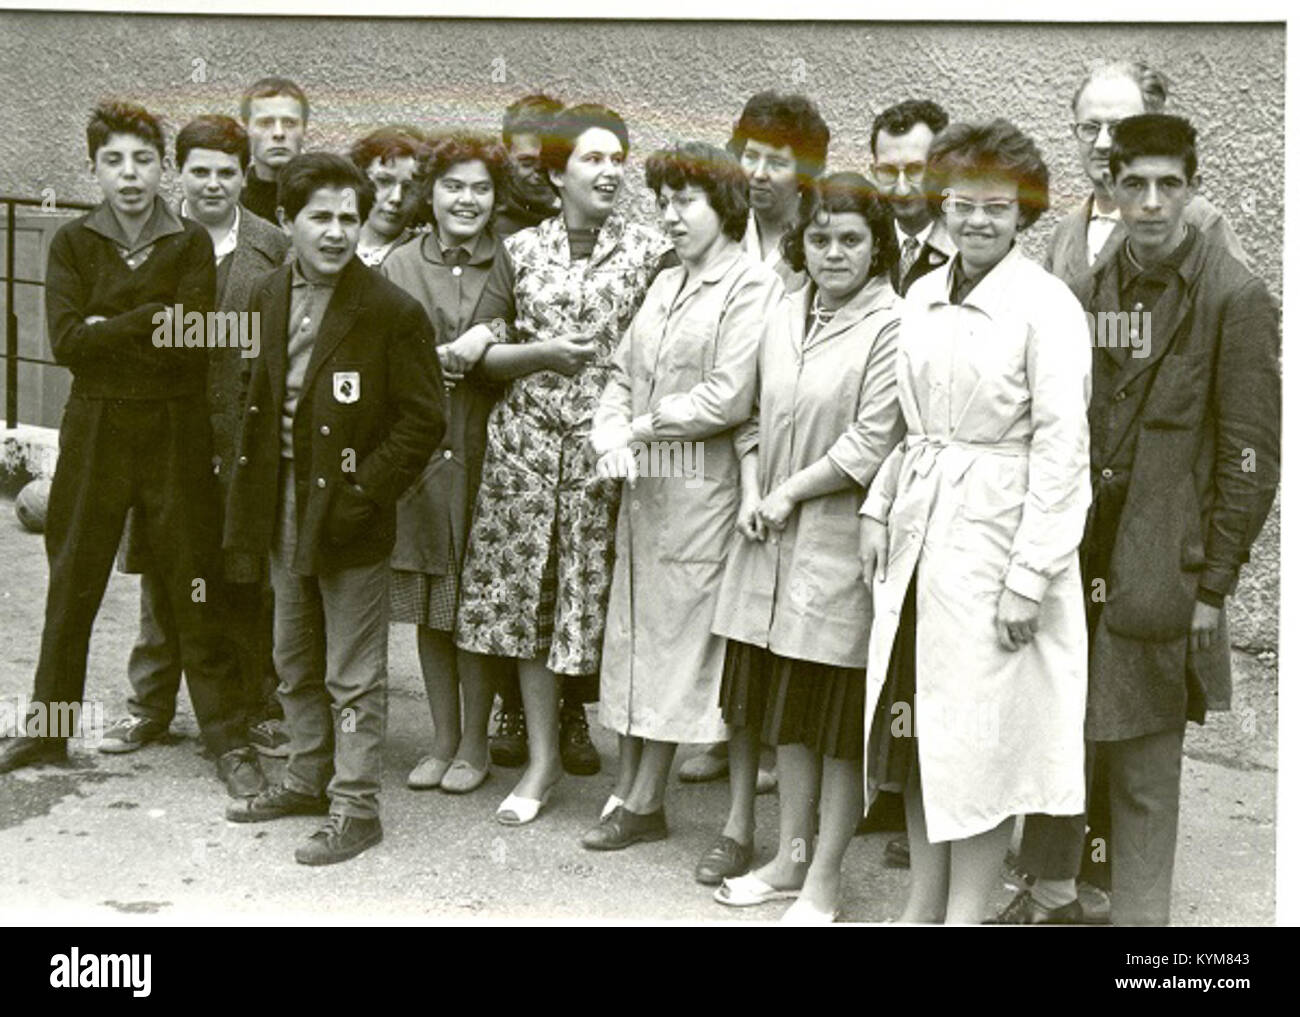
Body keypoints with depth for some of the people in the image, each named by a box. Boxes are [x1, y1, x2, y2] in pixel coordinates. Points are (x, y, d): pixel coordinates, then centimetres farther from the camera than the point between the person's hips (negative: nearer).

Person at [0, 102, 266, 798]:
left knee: (195, 587, 1)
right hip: (95, 430, 2)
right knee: (71, 584, 10)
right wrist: (149, 319, -14)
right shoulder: (72, 243, 4)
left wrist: (106, 330, -11)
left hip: (176, 433, -2)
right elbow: (66, 342, -9)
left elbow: (192, 344, -12)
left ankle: (228, 739, 10)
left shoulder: (192, 243, 0)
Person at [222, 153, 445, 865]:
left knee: (353, 674, 2)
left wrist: (362, 493, -17)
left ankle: (356, 806, 12)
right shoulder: (265, 299, 7)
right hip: (284, 510, 7)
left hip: (349, 515, -6)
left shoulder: (393, 312, -12)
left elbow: (422, 419, -12)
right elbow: (251, 400, 14)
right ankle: (308, 779, 34)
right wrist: (252, 496, 6)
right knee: (295, 663, 19)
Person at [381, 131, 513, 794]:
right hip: (418, 448, 2)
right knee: (428, 608, 9)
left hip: (486, 448, -2)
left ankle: (475, 744, 17)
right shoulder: (400, 265, 9)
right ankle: (443, 739, 23)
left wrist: (485, 345, -13)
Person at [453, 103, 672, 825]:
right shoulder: (521, 250, 9)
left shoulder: (651, 252, 3)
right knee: (524, 595, 5)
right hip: (524, 442, 3)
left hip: (606, 446, -2)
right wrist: (543, 352, -8)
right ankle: (543, 759, 18)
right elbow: (479, 351, 7)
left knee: (606, 601, -3)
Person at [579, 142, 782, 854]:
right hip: (645, 483, 8)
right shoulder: (667, 284, 17)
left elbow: (729, 399, -18)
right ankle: (628, 790, 19)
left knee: (677, 632, 0)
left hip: (704, 486, -8)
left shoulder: (752, 286, -9)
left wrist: (644, 427, -9)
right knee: (635, 627, 10)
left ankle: (643, 802, 10)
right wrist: (610, 437, -5)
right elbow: (623, 374, 15)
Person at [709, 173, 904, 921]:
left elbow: (872, 443, -16)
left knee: (839, 717, 3)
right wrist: (752, 492, 1)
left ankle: (823, 877, 13)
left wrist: (789, 494, -11)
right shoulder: (785, 318, 10)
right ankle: (790, 855, 29)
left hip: (845, 537, -7)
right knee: (786, 705, 15)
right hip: (774, 540, 7)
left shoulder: (890, 326, -12)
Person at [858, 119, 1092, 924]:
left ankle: (965, 912, 14)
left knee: (982, 733, 1)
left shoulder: (1048, 307, -11)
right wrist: (881, 509, 9)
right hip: (920, 526, 7)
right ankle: (924, 903, 27)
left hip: (996, 530, -7)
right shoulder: (924, 297, 10)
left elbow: (1061, 447, -13)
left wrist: (1030, 576, -16)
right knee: (915, 722, 13)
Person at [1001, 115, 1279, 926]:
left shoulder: (1235, 298, -6)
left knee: (1144, 760, 3)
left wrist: (1213, 586, -9)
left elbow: (1250, 456, -7)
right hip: (1074, 556, 5)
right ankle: (1053, 891, 31)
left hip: (1158, 570, -5)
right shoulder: (1091, 289, 9)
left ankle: (1139, 913, 17)